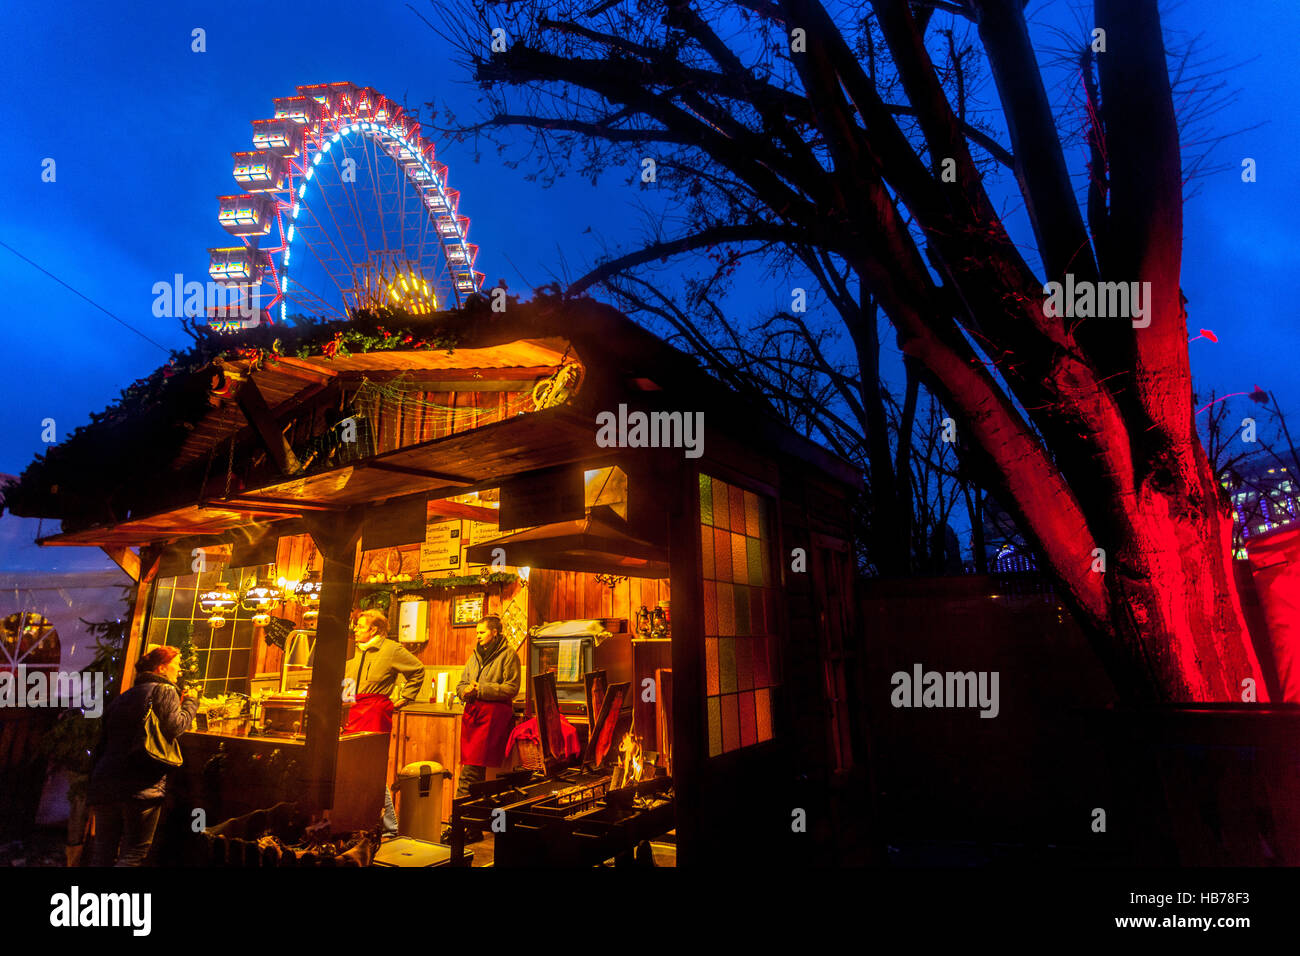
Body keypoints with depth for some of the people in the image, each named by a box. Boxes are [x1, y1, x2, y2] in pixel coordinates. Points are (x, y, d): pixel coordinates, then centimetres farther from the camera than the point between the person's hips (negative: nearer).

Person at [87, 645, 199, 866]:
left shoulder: (121, 698, 23)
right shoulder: (164, 690, 0)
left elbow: (102, 744, 23)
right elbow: (174, 727, -14)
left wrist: (94, 783, 25)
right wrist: (190, 703, 3)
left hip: (105, 783, 8)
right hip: (142, 786, -7)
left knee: (102, 854, 12)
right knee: (134, 854, -3)